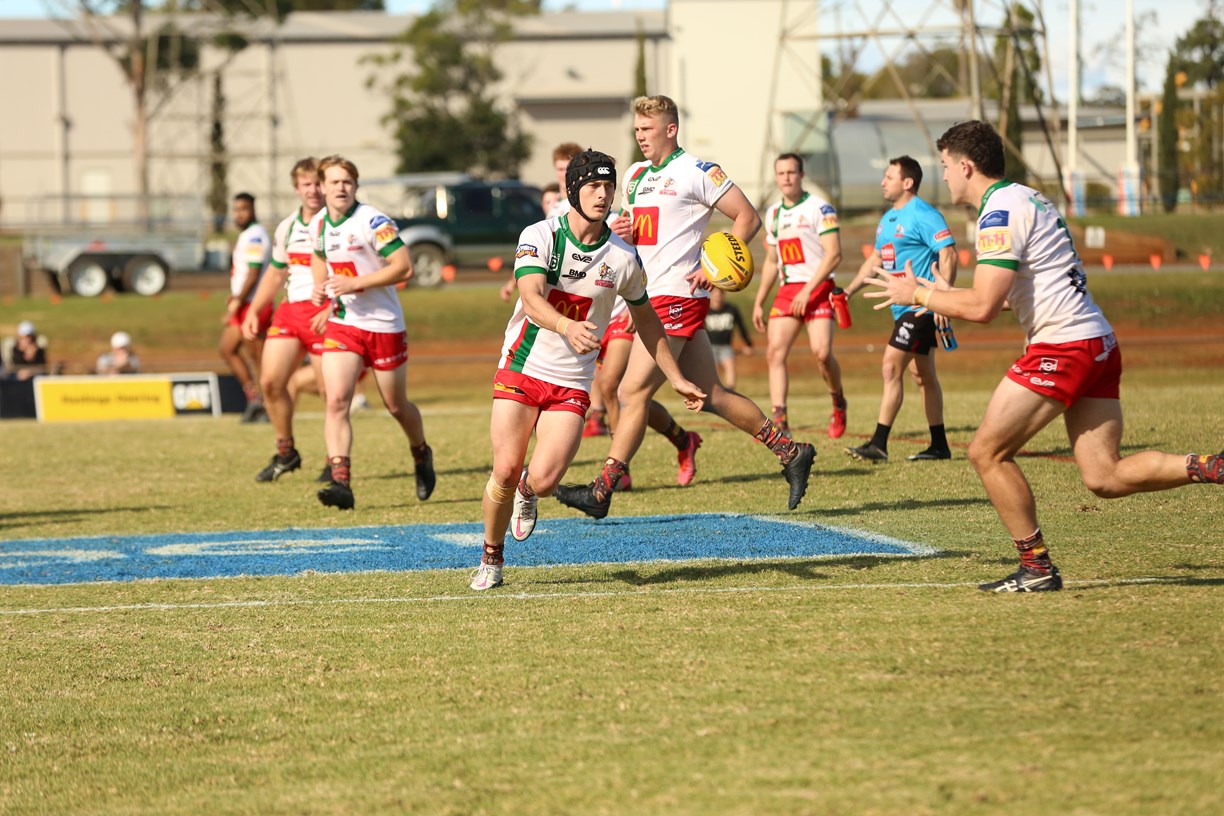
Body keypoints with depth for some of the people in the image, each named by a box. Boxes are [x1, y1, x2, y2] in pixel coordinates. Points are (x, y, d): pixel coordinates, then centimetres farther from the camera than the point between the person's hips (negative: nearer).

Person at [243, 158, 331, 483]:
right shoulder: (287, 228, 14)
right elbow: (276, 274, 26)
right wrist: (253, 311, 18)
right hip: (290, 310, 6)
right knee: (270, 381, -2)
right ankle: (286, 452, 14)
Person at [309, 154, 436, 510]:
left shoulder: (371, 221, -16)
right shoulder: (319, 223, 4)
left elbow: (404, 267, -20)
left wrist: (355, 283, -25)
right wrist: (321, 289, 6)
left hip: (383, 324, -4)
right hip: (341, 324, 4)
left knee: (396, 406, 10)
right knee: (336, 400, -15)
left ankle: (422, 456, 40)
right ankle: (341, 481, -21)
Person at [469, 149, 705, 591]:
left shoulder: (623, 258, -1)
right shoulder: (539, 236, -9)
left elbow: (646, 320, 15)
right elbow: (531, 300, -25)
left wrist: (676, 379, 16)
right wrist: (567, 327, -46)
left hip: (572, 384, 1)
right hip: (521, 369, -1)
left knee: (543, 480, -14)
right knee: (505, 472, -10)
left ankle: (527, 491, 25)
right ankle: (491, 558, 16)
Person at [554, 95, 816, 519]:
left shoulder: (696, 172, -8)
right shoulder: (635, 175, 17)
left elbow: (748, 217, -8)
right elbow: (632, 233, 27)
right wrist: (621, 231, 2)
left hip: (677, 296, -9)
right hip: (652, 296, 9)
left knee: (634, 392, -10)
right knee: (712, 395, 10)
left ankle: (603, 490, -8)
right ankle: (790, 452, 18)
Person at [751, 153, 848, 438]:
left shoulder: (820, 208, -6)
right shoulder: (773, 214, 15)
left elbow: (834, 254, -12)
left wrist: (808, 290, -18)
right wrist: (759, 302, 20)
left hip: (818, 289, -6)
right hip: (787, 291, 6)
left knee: (821, 352, -18)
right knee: (774, 352, -10)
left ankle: (838, 403, 9)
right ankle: (779, 420, -12)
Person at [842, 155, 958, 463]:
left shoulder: (924, 216, -13)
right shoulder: (887, 219, 16)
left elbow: (948, 254, -20)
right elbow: (875, 259, 27)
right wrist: (848, 291, 21)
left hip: (920, 307, -10)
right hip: (903, 307, 10)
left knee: (891, 368, -13)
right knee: (922, 375, 12)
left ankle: (879, 445, -13)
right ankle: (939, 445, 18)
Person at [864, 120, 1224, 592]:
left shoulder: (1000, 212, -11)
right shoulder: (1026, 199, 20)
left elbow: (982, 308, -17)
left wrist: (918, 295, -4)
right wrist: (946, 296, 28)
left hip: (1061, 347, -10)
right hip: (1098, 345, 10)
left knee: (987, 452, -1)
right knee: (1105, 477, 3)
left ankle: (1037, 569, 2)